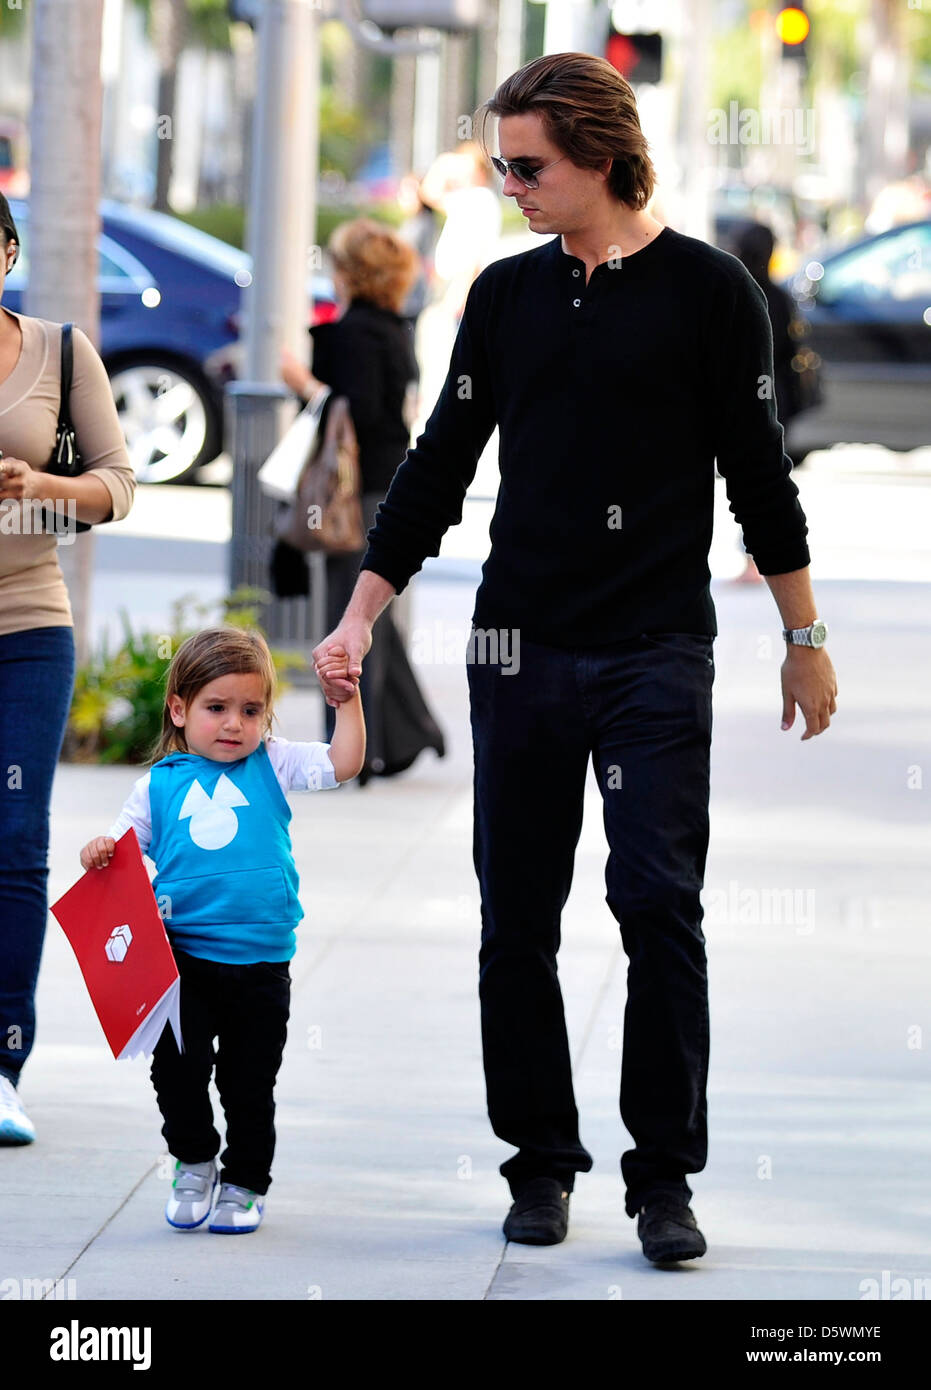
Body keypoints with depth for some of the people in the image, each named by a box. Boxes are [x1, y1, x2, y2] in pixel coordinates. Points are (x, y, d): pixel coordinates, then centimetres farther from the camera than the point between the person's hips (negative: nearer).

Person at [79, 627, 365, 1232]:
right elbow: (125, 846, 6)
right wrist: (99, 853, -15)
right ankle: (193, 1160, 23)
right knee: (177, 1067, -2)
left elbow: (343, 763, -4)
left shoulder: (271, 766, 5)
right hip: (183, 956, 0)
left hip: (261, 961, 0)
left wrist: (347, 697, -12)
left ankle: (245, 1182, 25)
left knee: (251, 1084, 8)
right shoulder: (159, 783, 5)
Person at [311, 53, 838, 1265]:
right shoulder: (505, 296, 10)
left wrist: (804, 636, 5)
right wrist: (361, 614, 7)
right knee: (518, 924, 4)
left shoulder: (707, 291, -1)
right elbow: (441, 466, 13)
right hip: (521, 653, 4)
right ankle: (542, 1164, 15)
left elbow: (758, 474, 2)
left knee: (659, 906, -9)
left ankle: (664, 1178, -1)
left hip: (657, 657, -4)